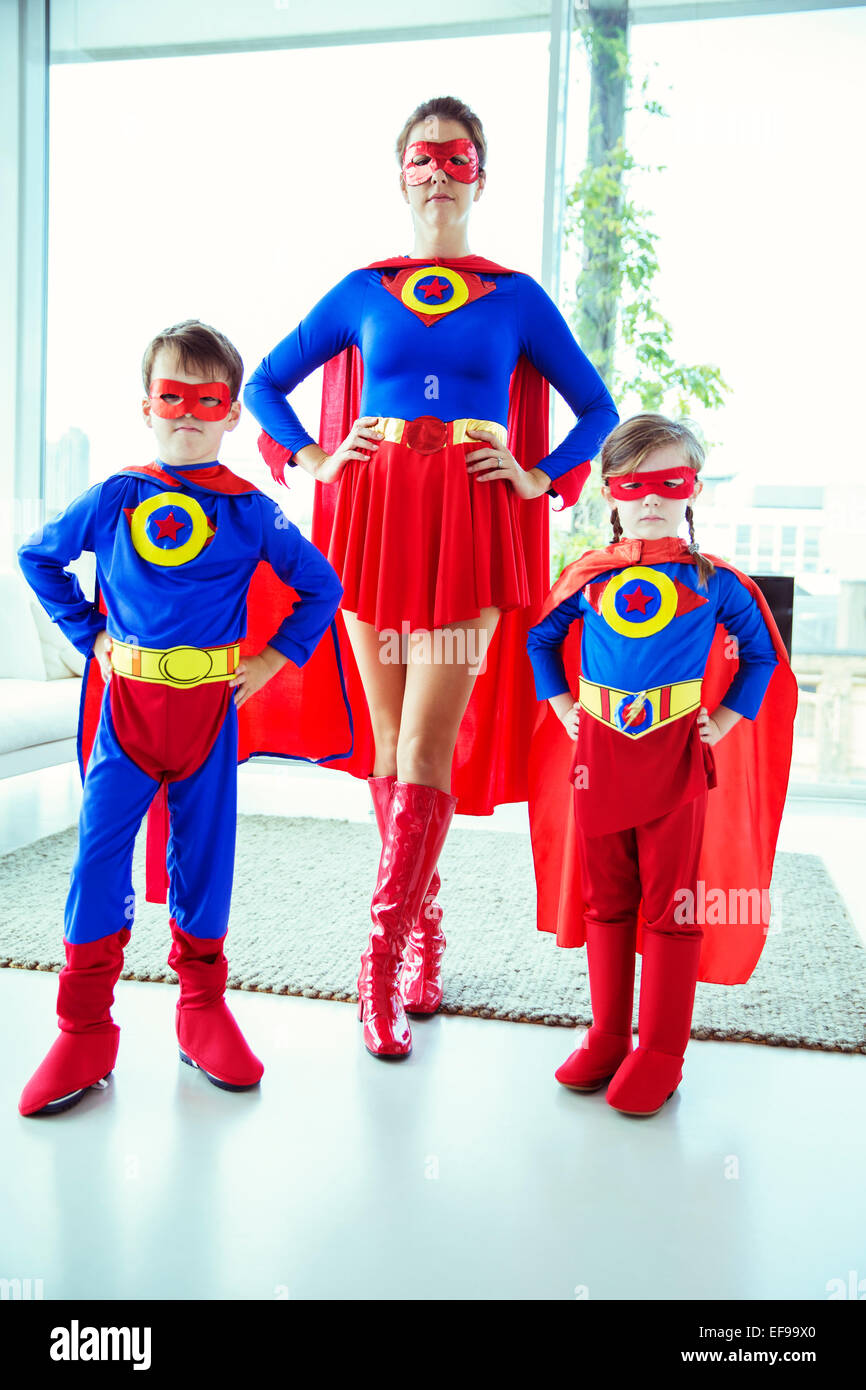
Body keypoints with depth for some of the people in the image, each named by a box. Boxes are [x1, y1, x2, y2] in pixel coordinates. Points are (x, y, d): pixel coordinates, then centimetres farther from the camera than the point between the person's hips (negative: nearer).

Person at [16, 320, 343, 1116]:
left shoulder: (249, 510, -1)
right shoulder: (115, 498, 2)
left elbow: (321, 586, 7)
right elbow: (38, 557, 15)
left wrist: (274, 661, 2)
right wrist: (88, 635, 8)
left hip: (210, 704, 0)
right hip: (128, 701, 1)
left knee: (204, 859, 8)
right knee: (99, 857, -2)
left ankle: (203, 1010, 25)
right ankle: (84, 1031, 12)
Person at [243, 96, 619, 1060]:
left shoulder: (518, 298, 11)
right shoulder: (361, 292, 14)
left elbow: (598, 409, 15)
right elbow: (264, 383, 20)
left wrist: (539, 478, 0)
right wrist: (311, 459, 6)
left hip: (471, 531, -2)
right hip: (372, 520, 2)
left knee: (426, 751, -10)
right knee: (389, 745, 5)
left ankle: (383, 962, -4)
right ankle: (423, 933, 21)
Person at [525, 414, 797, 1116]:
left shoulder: (715, 581, -1)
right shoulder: (588, 577, 4)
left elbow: (761, 654, 11)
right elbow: (542, 639, 19)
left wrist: (728, 719, 1)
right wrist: (561, 704, 9)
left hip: (677, 757, -2)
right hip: (598, 755, 3)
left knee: (673, 904, 4)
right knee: (604, 900, 12)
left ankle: (660, 1054, 17)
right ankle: (607, 1039, 26)